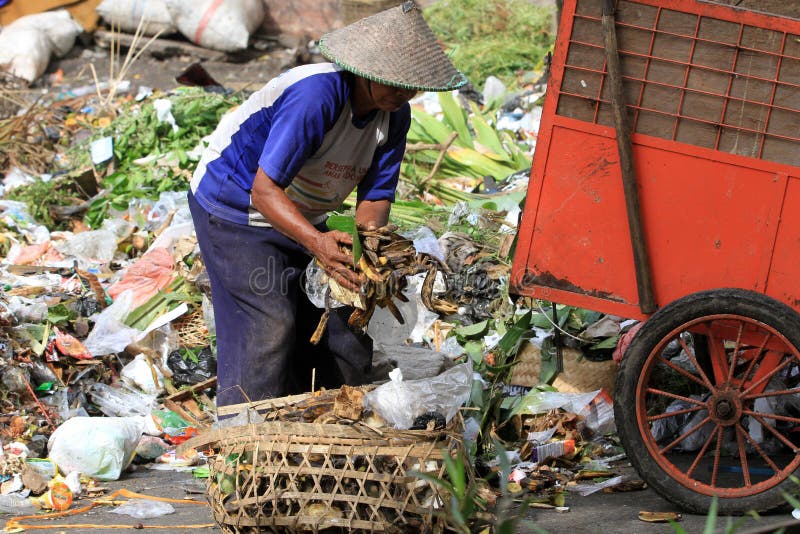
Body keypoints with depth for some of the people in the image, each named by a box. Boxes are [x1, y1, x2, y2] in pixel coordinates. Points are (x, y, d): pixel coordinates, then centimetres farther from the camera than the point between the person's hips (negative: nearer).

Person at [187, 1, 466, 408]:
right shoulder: (317, 96, -34)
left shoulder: (394, 115, -10)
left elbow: (374, 197, -9)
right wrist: (317, 243, -49)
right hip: (234, 210, -8)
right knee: (271, 325, -21)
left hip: (300, 218, 8)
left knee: (346, 325, 2)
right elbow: (265, 191, -35)